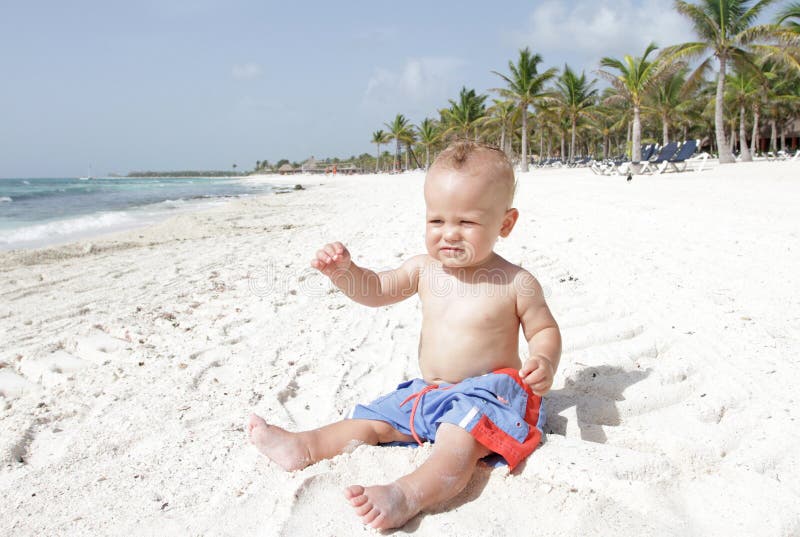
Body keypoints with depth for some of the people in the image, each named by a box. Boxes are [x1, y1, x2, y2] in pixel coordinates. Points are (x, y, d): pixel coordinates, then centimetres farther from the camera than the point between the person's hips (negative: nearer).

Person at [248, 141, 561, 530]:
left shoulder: (515, 283, -13)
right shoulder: (424, 269, 1)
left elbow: (545, 330, -1)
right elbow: (375, 290, 7)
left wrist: (544, 361, -24)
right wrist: (343, 271, -13)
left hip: (487, 392, -7)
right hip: (428, 392, 7)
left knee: (458, 443, -35)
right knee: (374, 420, 5)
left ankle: (408, 495, -55)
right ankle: (303, 447, 6)